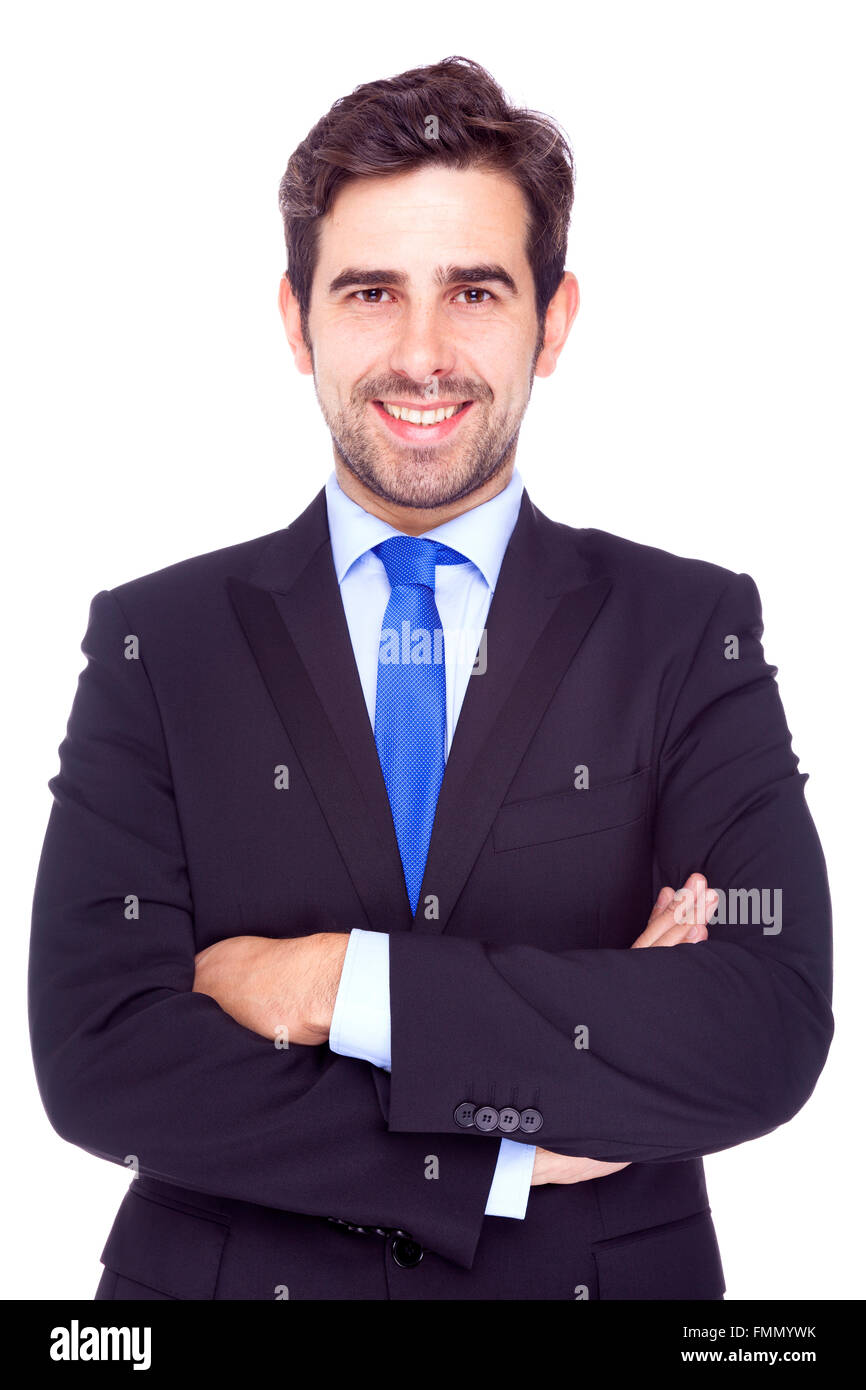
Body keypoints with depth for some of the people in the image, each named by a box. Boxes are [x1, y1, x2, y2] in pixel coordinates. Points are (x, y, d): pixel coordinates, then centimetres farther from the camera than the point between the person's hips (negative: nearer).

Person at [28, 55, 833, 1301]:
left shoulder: (693, 629, -6)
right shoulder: (156, 640, -5)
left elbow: (767, 1036, -17)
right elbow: (97, 1057, -14)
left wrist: (342, 985, -20)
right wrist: (505, 1157, -19)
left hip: (600, 1275, 0)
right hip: (228, 1275, 0)